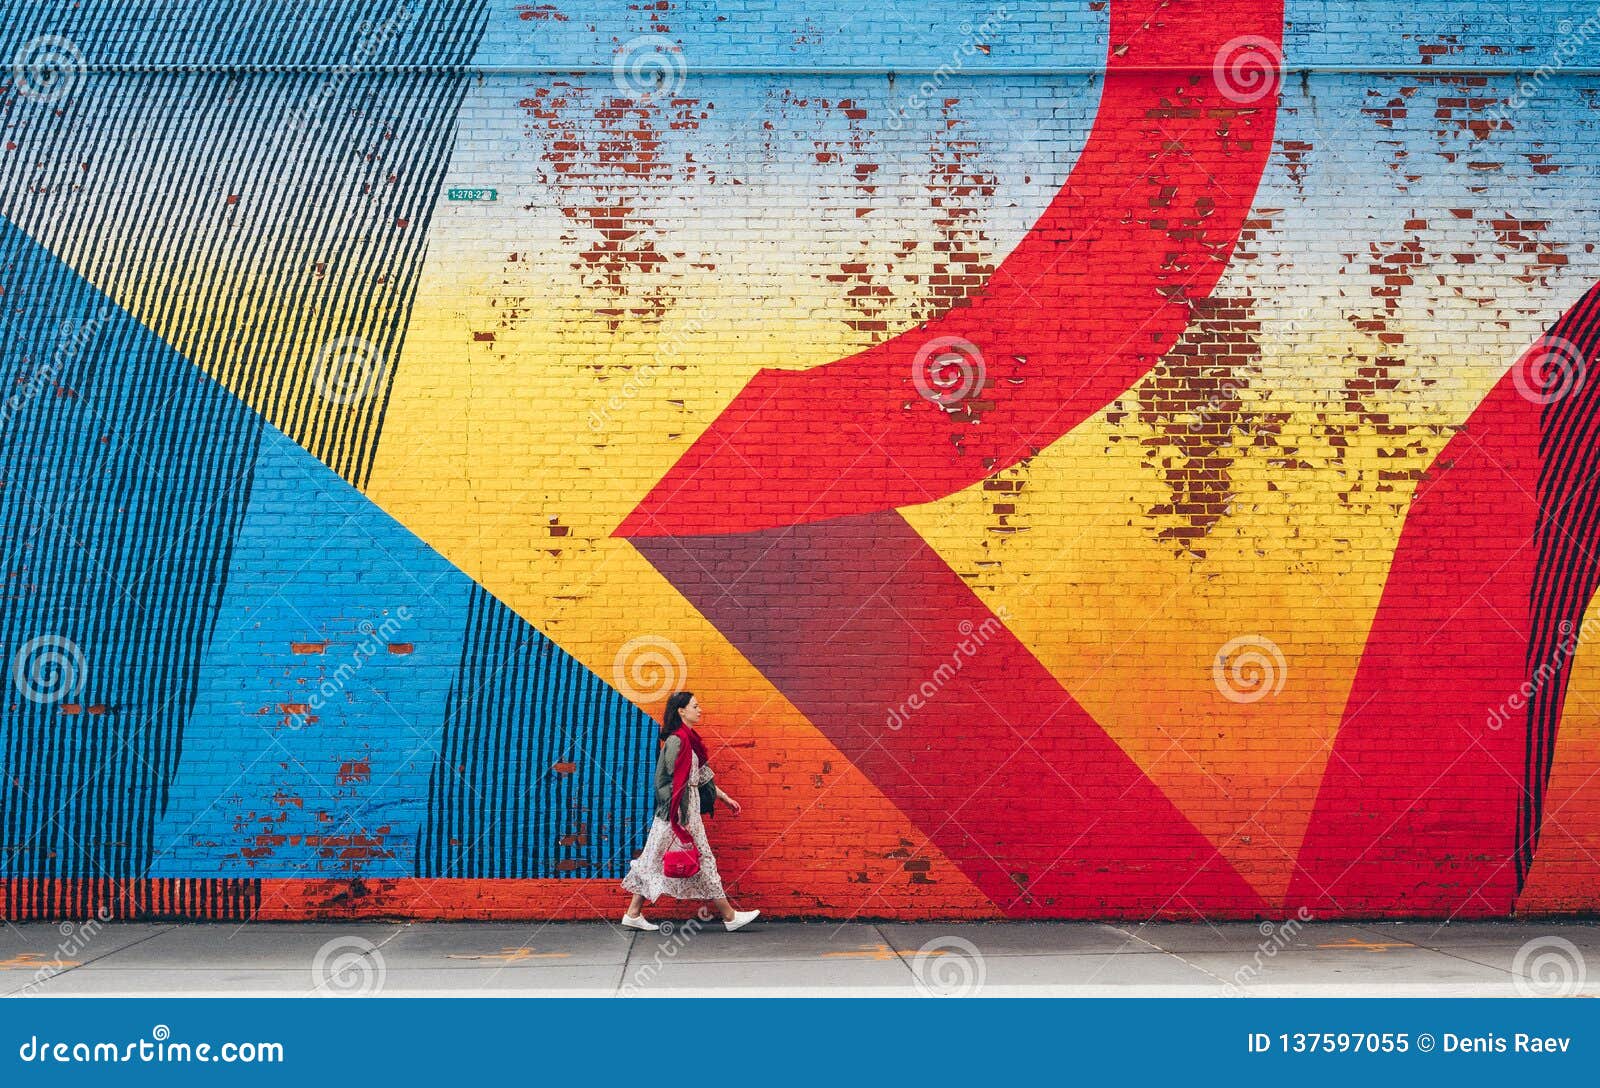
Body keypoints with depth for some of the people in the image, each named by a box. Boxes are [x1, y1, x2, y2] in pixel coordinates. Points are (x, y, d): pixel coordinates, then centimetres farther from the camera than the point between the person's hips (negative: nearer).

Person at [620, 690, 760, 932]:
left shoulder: (688, 738, 13)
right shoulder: (677, 740, -17)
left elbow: (703, 773, 20)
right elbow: (675, 783, -19)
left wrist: (725, 798, 21)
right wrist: (682, 820, -20)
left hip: (688, 806, 10)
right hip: (678, 811, -10)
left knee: (656, 861, 11)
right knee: (702, 859, -1)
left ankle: (633, 914, 15)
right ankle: (729, 916, 8)